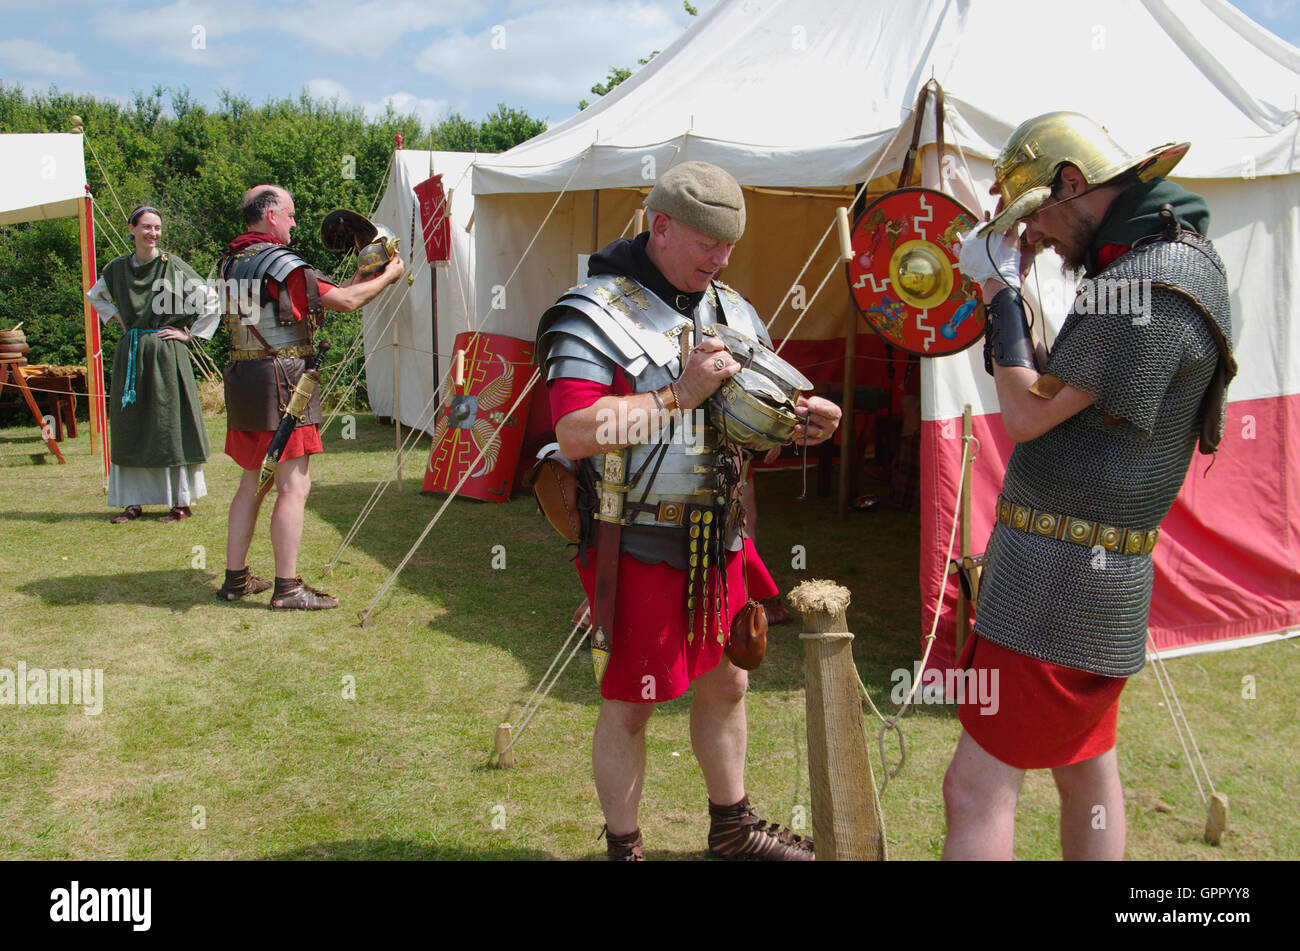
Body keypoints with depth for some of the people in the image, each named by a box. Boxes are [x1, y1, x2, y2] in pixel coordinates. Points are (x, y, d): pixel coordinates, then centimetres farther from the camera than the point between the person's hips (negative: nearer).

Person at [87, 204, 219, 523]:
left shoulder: (173, 266, -5)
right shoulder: (117, 268, 8)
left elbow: (211, 300, -4)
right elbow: (95, 296, 28)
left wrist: (189, 333, -5)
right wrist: (117, 317, 14)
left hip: (165, 353, -5)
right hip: (130, 355, 5)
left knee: (170, 423, -3)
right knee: (130, 423, 6)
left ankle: (182, 500, 4)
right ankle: (134, 502, 14)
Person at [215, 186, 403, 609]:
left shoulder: (231, 261, 14)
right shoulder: (280, 263, -13)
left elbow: (308, 300, 17)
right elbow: (345, 301, -12)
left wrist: (358, 278, 19)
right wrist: (387, 276, 5)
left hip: (241, 383, 9)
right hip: (282, 382, -9)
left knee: (251, 484, 16)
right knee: (293, 486, -4)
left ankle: (236, 577, 22)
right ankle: (287, 587, -2)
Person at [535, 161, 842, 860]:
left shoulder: (731, 310, 10)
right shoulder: (595, 315, -14)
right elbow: (575, 434, -25)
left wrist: (802, 418, -5)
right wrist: (680, 393, -26)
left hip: (718, 539, 7)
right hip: (637, 546, -7)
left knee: (724, 685, 20)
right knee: (629, 704, 7)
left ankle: (732, 827, 41)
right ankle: (623, 848, 27)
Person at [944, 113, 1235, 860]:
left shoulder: (1151, 286, -21)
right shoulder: (1165, 258, 12)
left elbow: (1026, 415, -19)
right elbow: (1062, 398, 13)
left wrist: (1000, 290, -9)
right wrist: (1012, 293, 5)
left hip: (1062, 581, -10)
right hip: (1089, 573, 11)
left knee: (977, 790, -6)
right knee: (1085, 769, 22)